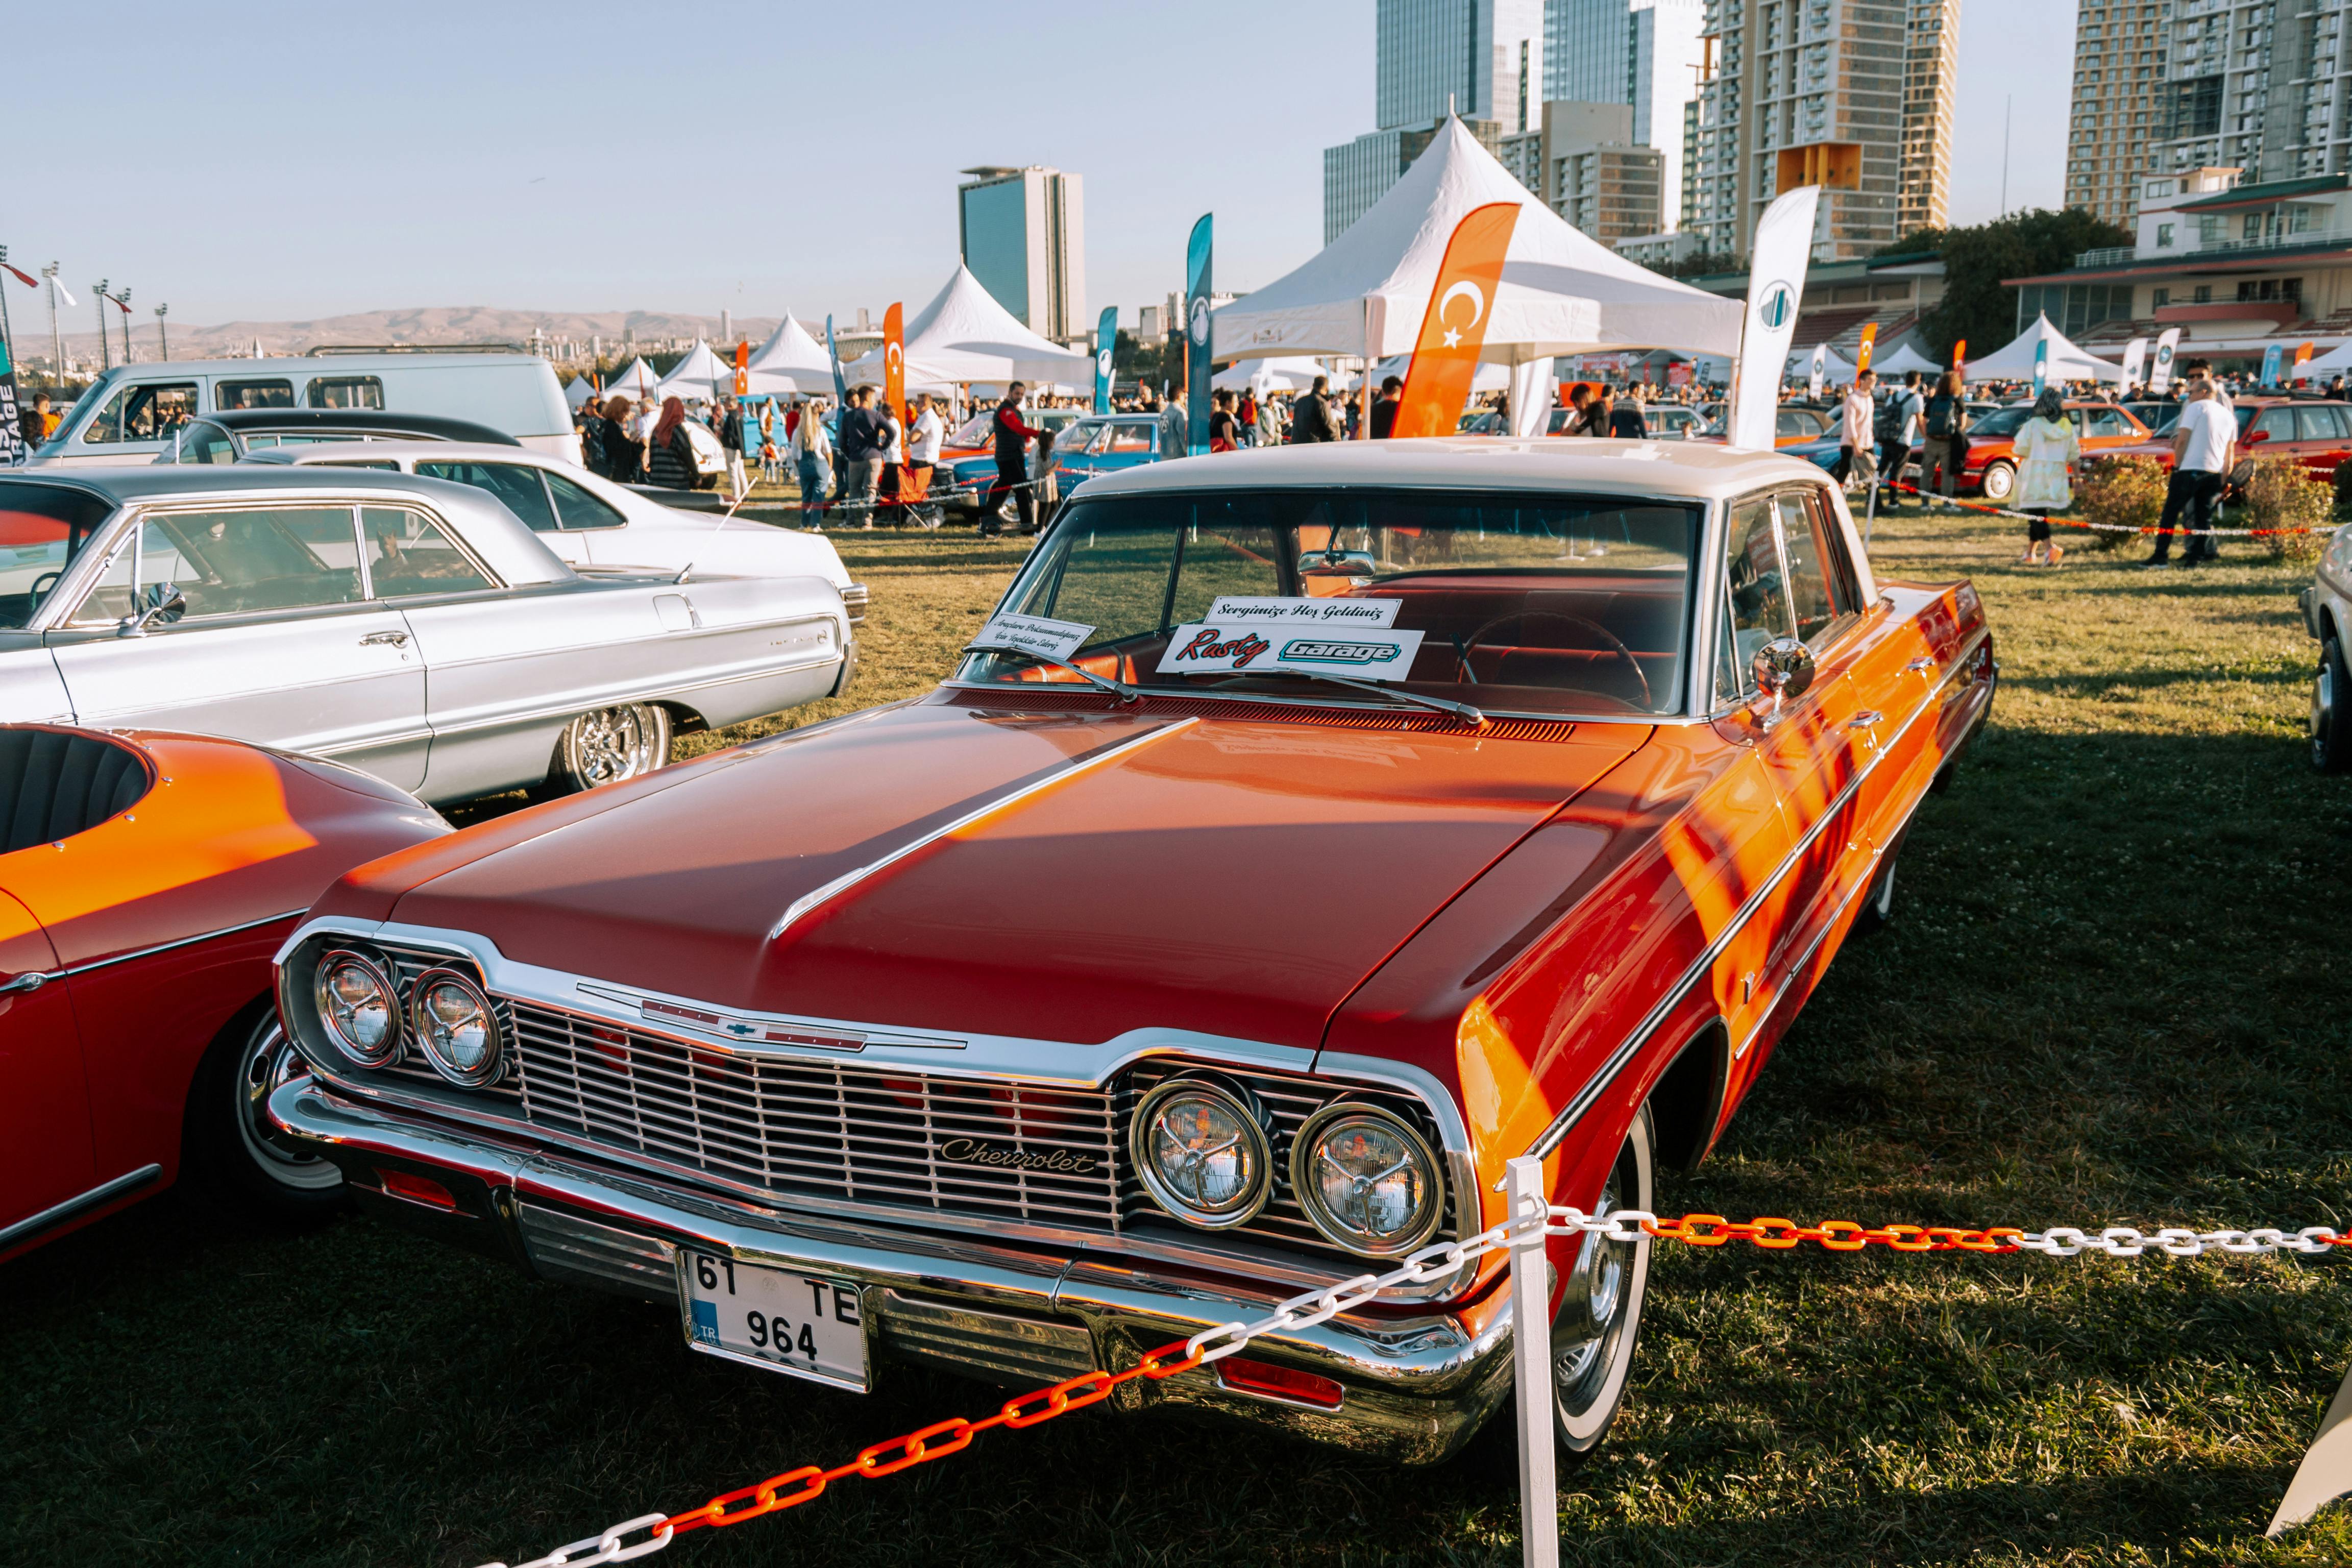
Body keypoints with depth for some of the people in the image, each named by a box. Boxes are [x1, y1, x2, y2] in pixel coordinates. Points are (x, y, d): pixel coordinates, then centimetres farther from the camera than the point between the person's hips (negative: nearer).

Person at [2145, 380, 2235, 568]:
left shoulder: (2196, 407, -1)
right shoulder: (2228, 416, 19)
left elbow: (2182, 439, -9)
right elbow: (2230, 451, 17)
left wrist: (2176, 465, -1)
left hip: (2191, 468, -6)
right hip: (2215, 472, 6)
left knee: (2171, 512, -2)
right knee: (2203, 516, 9)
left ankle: (2161, 557, -7)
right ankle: (2196, 556, 4)